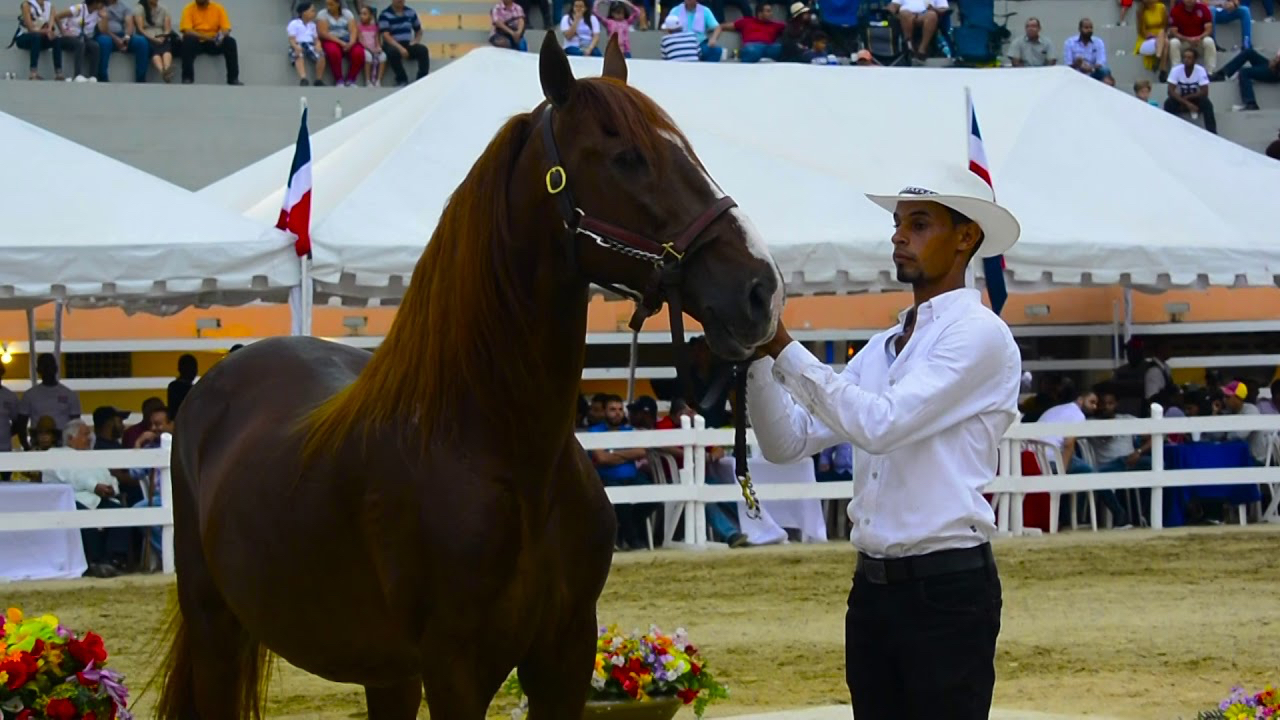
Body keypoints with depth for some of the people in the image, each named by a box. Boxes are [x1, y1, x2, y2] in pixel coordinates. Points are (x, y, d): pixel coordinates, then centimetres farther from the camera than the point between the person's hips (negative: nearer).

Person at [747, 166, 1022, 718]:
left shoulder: (980, 335, -8)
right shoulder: (881, 348, 15)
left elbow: (881, 423, -20)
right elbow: (788, 443, 11)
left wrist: (784, 348, -18)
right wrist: (757, 353, -3)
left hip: (947, 588, -8)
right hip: (872, 586, 8)